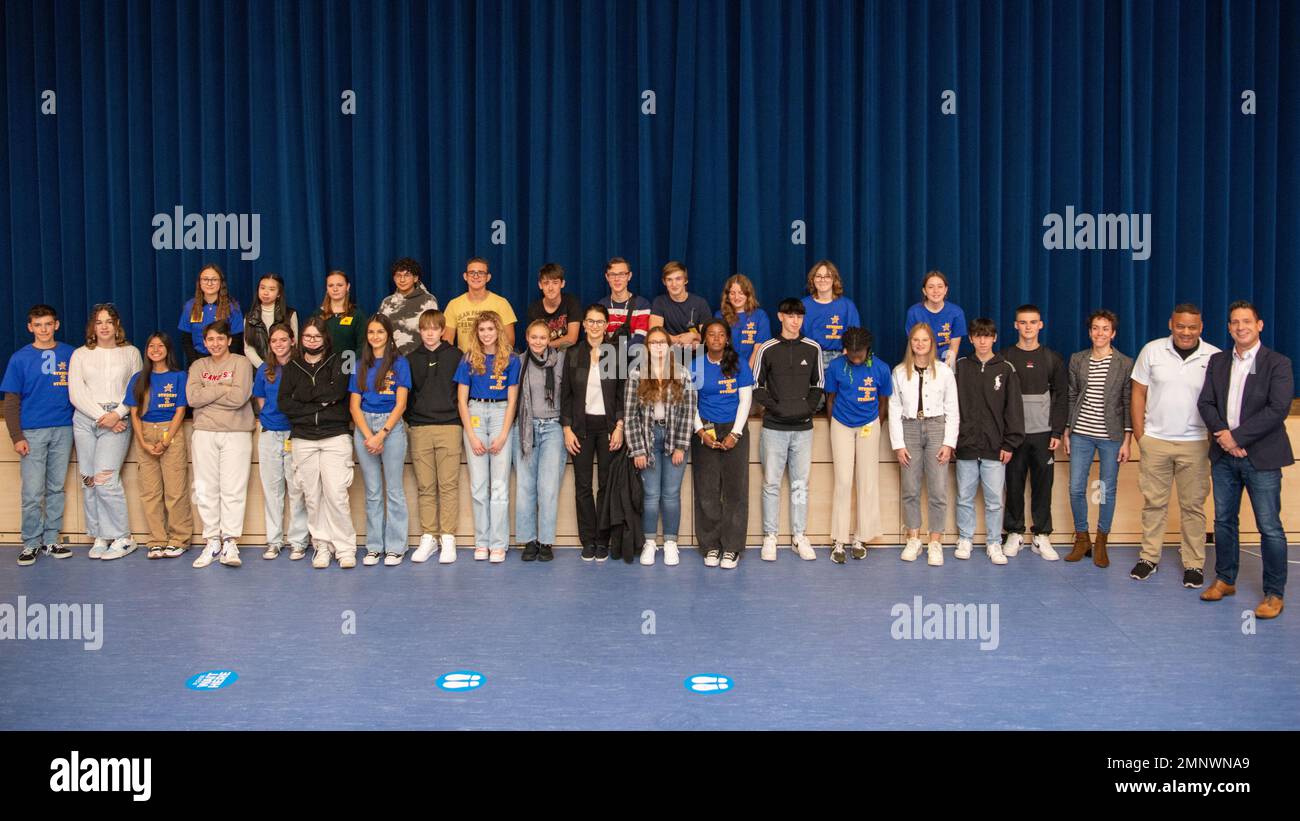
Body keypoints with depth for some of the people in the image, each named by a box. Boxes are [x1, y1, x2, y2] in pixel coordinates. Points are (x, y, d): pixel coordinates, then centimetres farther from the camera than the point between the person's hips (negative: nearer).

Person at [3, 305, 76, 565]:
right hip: (32, 433, -2)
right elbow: (11, 401, 1)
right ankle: (31, 543, 10)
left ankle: (51, 540, 18)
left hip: (63, 429, 2)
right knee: (32, 492, -1)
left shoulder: (71, 355, 4)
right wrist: (16, 437, -7)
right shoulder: (20, 358, 1)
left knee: (56, 488, 9)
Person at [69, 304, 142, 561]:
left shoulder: (131, 353, 9)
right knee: (89, 481, 2)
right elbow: (76, 394, 3)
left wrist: (117, 414, -11)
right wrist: (101, 417, -8)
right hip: (85, 420, 3)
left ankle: (122, 538, -4)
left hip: (118, 421, -3)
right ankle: (100, 537, 10)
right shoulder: (80, 354, 11)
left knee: (105, 480, -13)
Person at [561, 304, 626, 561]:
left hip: (608, 425, -1)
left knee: (607, 484, 1)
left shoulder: (616, 354, 4)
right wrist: (567, 429, -3)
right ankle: (588, 541, 9)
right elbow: (566, 394, 5)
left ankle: (603, 540, 9)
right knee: (583, 486, 1)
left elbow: (622, 393, 3)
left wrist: (619, 427, -7)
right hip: (581, 425, 1)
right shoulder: (573, 354, 5)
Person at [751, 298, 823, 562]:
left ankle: (799, 536, 16)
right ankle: (769, 537, 10)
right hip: (774, 427, -2)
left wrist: (809, 406, -5)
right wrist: (776, 406, -12)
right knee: (771, 483, 2)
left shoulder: (813, 349, 6)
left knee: (800, 483, 7)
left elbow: (818, 384, 12)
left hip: (803, 427, 2)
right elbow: (756, 386, 0)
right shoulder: (767, 349, 0)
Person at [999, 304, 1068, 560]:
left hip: (1044, 433, 1)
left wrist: (1057, 432, -2)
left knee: (1043, 485, 3)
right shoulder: (1005, 357, 3)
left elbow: (1061, 397, 6)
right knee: (1014, 484, 2)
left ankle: (1041, 536, 12)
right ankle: (1014, 533, 13)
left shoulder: (1052, 359, 7)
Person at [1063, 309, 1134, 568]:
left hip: (1111, 436, -2)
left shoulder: (1125, 364, -1)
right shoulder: (1077, 360, 6)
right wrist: (1066, 432, 6)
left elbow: (1128, 403, 0)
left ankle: (1101, 543, 19)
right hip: (1081, 434, 2)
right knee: (1076, 489, 1)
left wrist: (1126, 440, -4)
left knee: (1108, 491, 5)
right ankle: (1082, 539, 18)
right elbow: (1071, 397, 10)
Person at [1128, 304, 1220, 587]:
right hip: (1155, 440, 1)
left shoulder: (1214, 357, -2)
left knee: (1193, 505, 7)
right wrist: (1139, 432, 1)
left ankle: (1194, 563, 16)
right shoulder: (1152, 350, 0)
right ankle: (1149, 557, 19)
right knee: (1153, 502, 9)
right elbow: (1138, 393, 4)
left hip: (1195, 443, -1)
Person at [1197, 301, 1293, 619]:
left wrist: (1237, 436, -16)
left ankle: (1274, 594, 10)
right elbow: (1205, 402, 5)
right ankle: (1225, 580, 27)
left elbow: (1277, 410, -14)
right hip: (1224, 454, 5)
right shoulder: (1217, 361, 10)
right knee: (1224, 521, 13)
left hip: (1261, 456, -5)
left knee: (1270, 527, -1)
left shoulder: (1278, 364, -5)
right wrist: (1222, 433, -11)